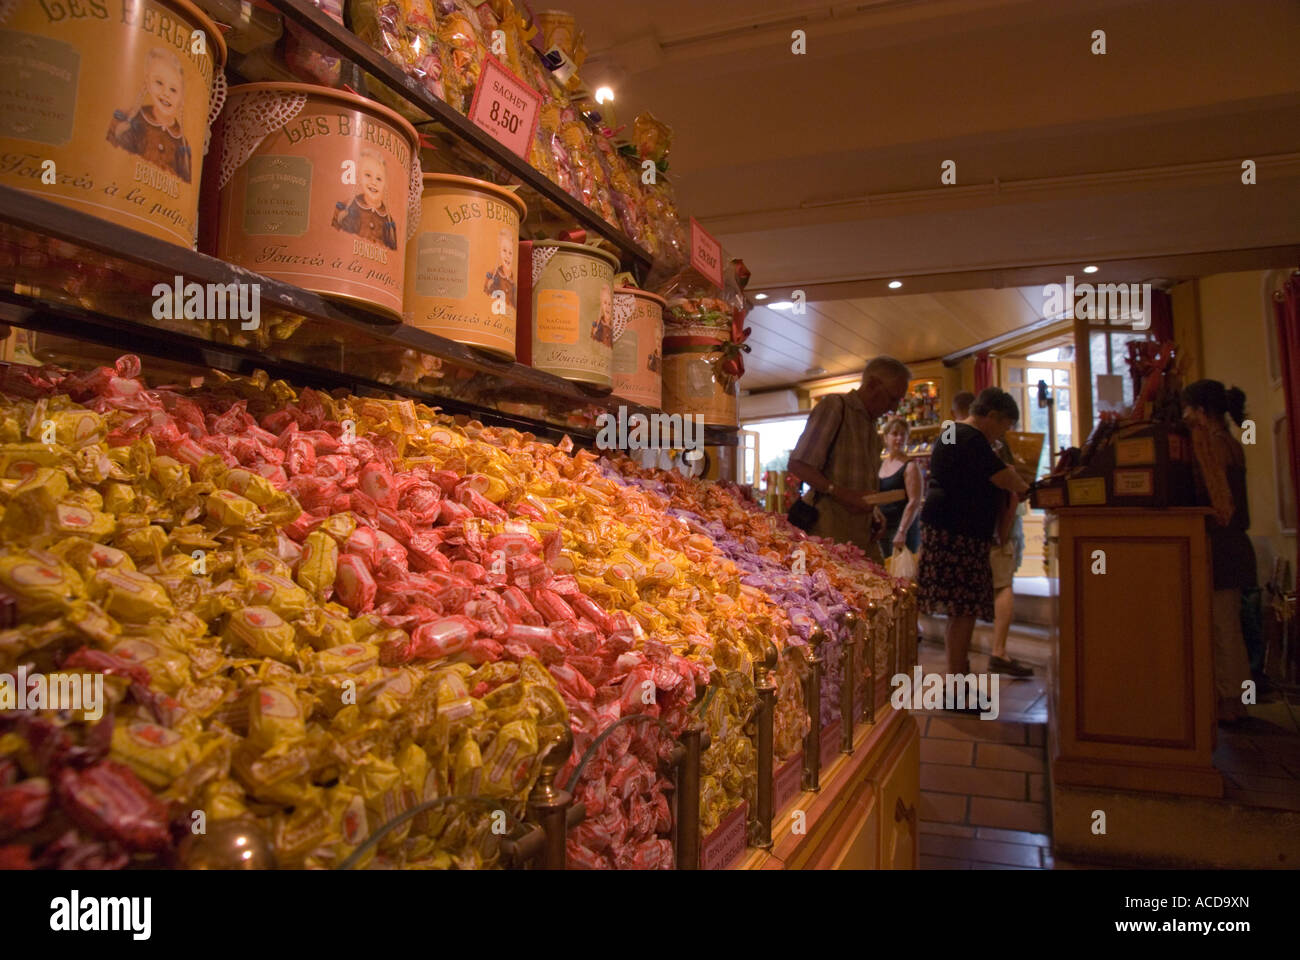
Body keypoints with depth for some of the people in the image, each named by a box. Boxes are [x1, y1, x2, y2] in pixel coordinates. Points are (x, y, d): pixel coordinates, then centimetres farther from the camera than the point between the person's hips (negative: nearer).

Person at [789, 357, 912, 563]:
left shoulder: (870, 424, 20)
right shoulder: (834, 406, -5)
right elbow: (797, 465, -13)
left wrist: (873, 511, 8)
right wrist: (840, 494, -21)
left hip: (864, 533, 8)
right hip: (832, 530, -8)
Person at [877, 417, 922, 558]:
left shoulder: (910, 466, -6)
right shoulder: (880, 465, 13)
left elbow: (914, 502, -14)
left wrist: (902, 532, -22)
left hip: (903, 527, -6)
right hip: (881, 529, 6)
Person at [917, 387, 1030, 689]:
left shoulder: (952, 434, 22)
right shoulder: (970, 439, -12)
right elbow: (1003, 477, -12)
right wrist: (1026, 489, 4)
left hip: (944, 530, 11)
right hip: (958, 534, -11)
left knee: (959, 611, 13)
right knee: (964, 611, -9)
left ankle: (958, 676, 19)